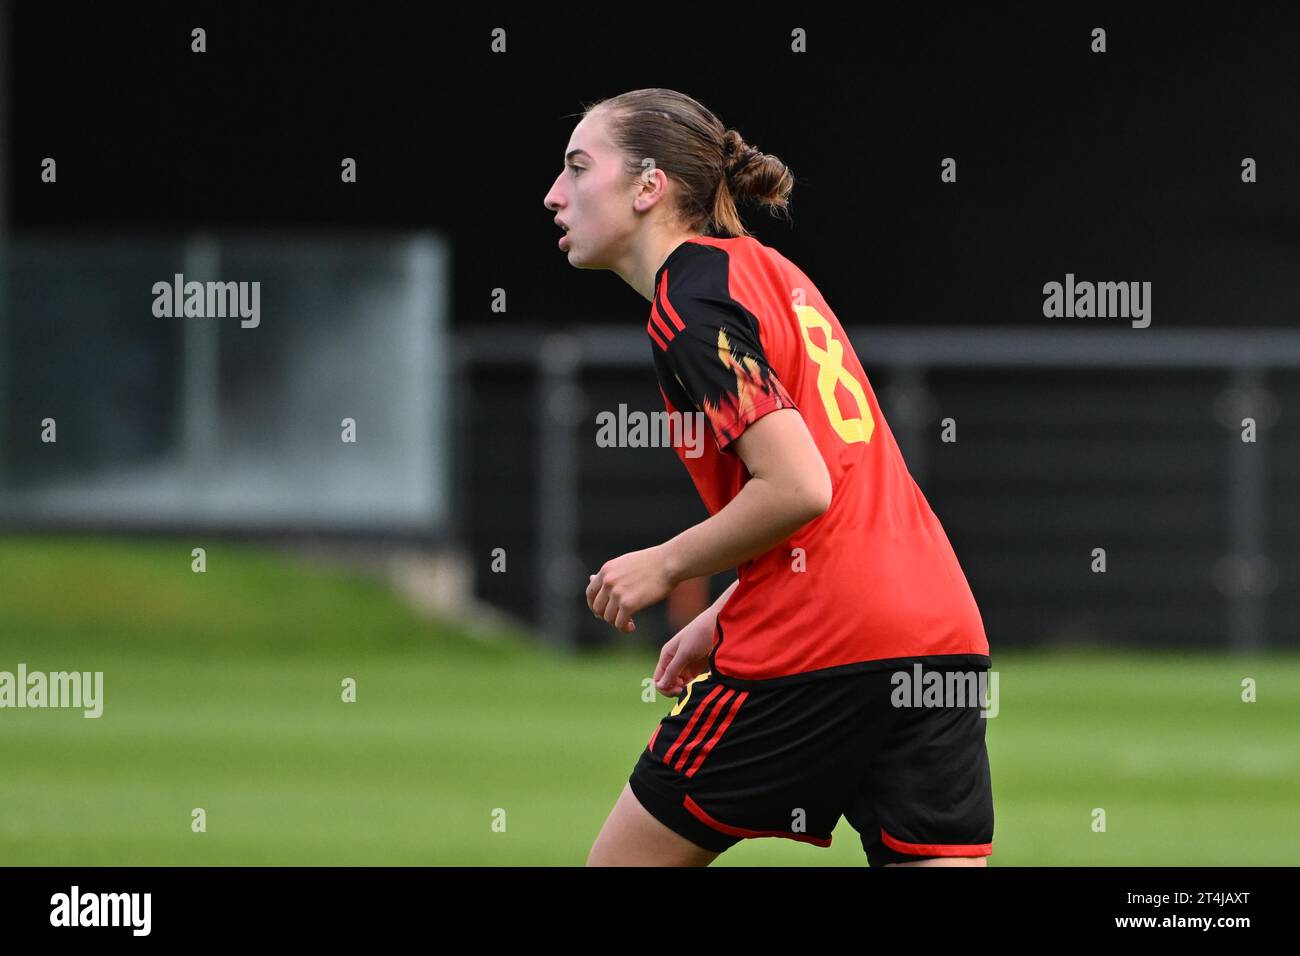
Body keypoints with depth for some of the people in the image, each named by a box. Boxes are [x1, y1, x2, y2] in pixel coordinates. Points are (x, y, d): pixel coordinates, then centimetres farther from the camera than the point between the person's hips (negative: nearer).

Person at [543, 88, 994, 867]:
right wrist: (724, 618, 21)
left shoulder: (688, 303, -9)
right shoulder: (768, 272, 19)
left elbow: (796, 487, -18)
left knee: (624, 862, 6)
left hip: (816, 653, -8)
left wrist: (666, 567, -5)